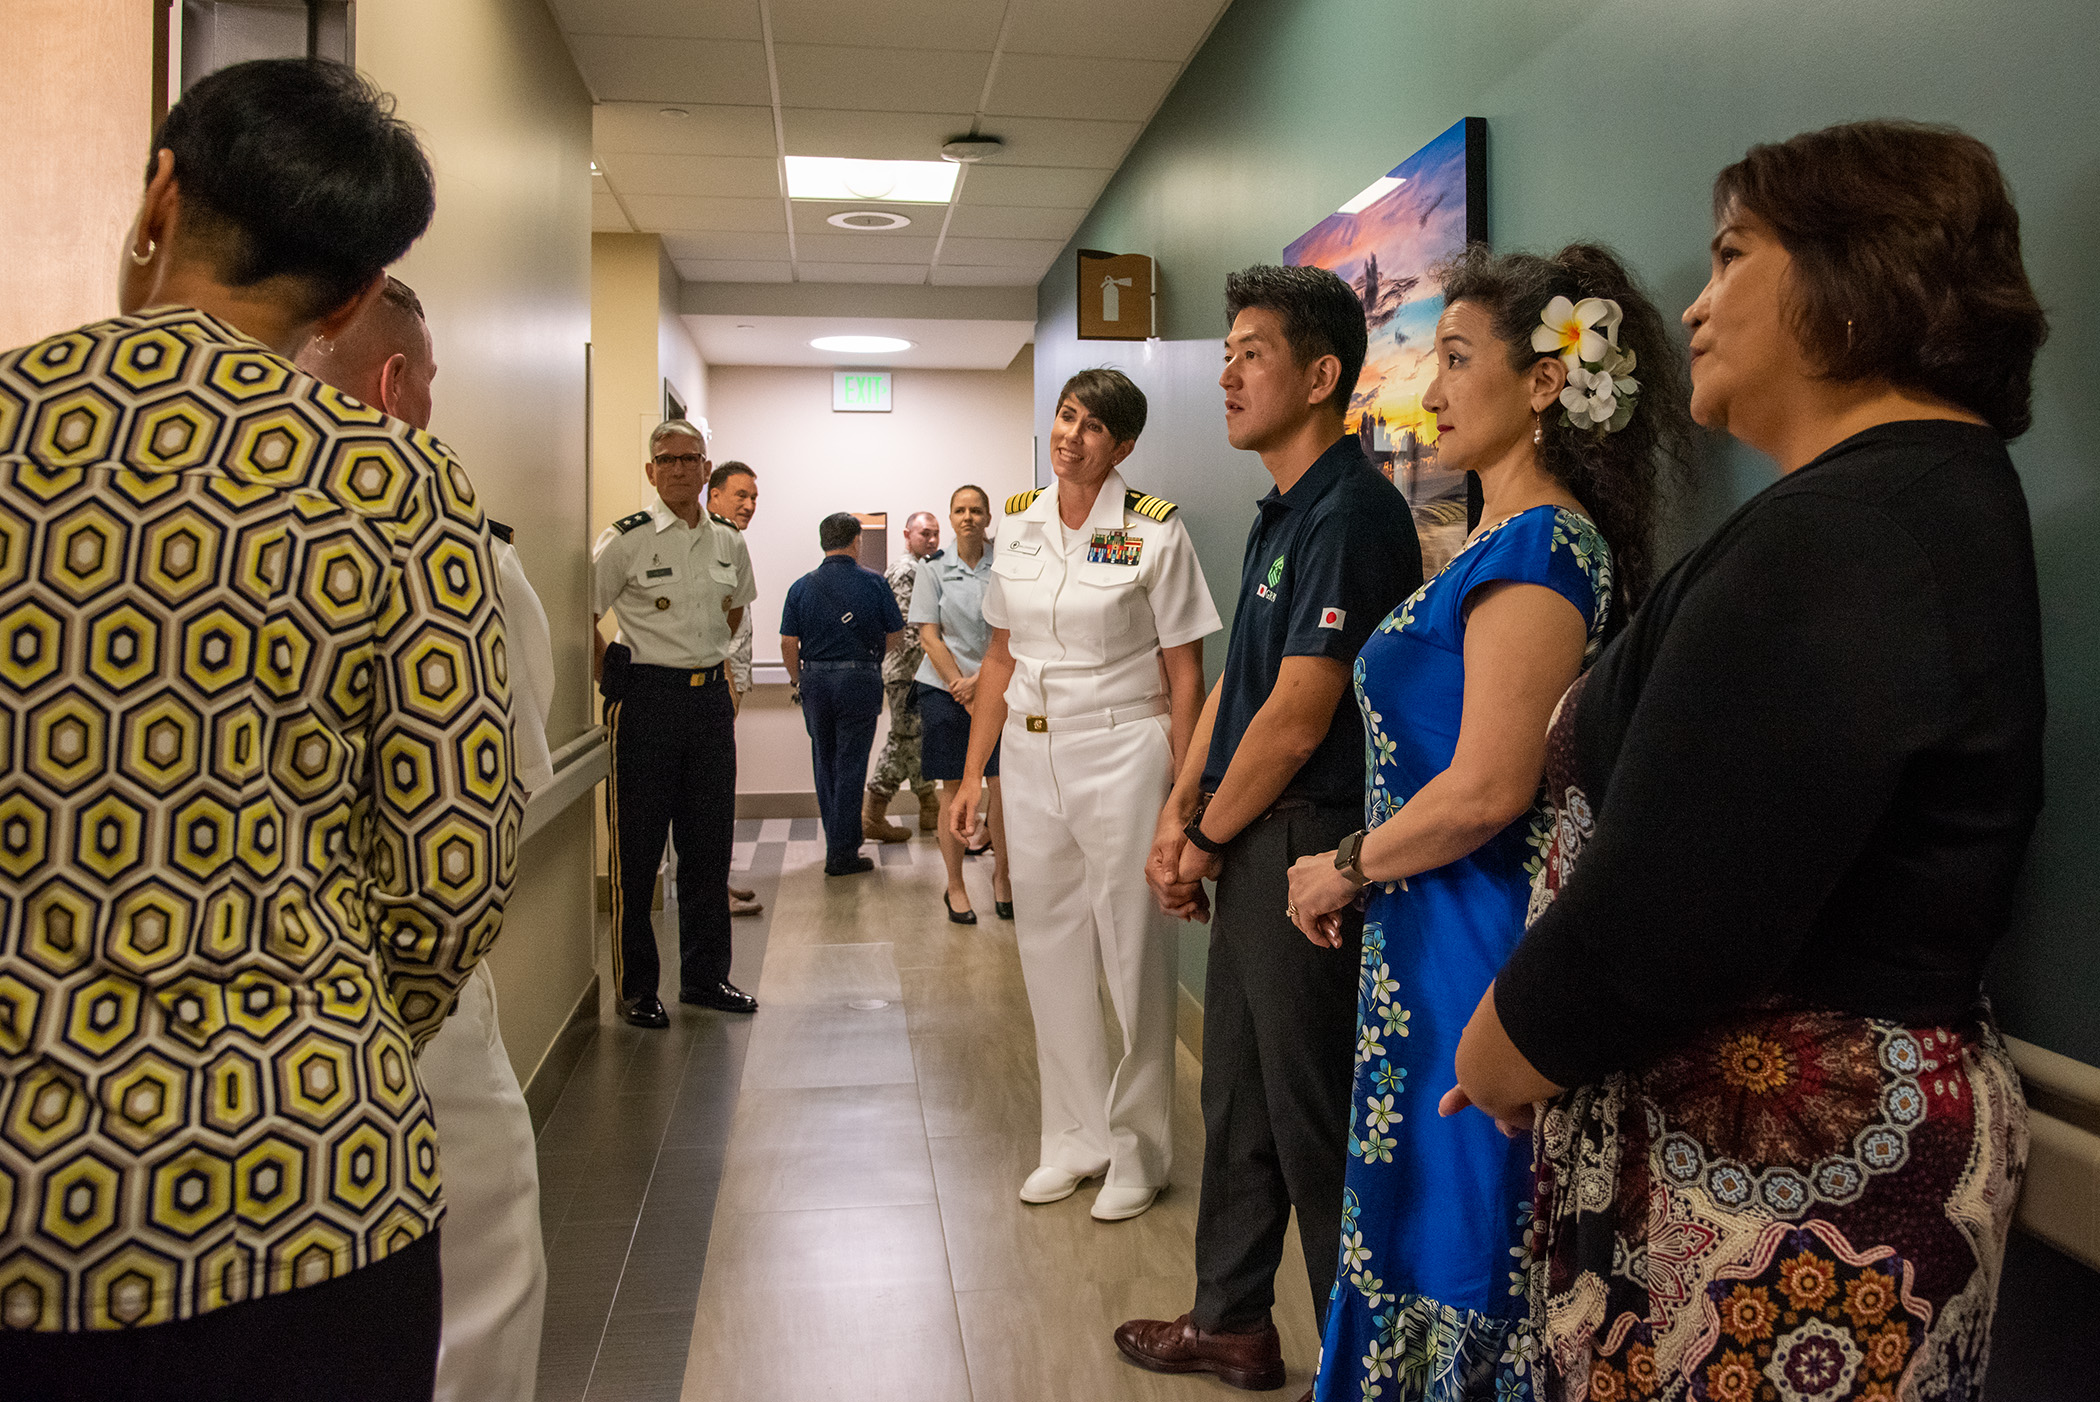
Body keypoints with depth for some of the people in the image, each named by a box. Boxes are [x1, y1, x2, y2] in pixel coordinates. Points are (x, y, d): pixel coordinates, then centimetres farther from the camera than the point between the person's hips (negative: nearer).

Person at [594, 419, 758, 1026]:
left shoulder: (729, 543, 8)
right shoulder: (624, 540, -7)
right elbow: (583, 618, -4)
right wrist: (619, 684, -2)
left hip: (711, 697, 5)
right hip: (647, 700, -5)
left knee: (710, 844, 9)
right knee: (637, 848, 1)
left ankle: (705, 976, 22)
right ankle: (636, 987, 13)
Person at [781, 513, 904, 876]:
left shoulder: (801, 586, 2)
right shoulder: (874, 583, -3)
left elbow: (788, 644, 0)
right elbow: (894, 635, 4)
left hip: (815, 680, 3)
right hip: (860, 679, -3)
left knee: (824, 764, 15)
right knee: (850, 765, 1)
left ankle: (837, 842, 24)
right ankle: (842, 853, 3)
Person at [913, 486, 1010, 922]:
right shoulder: (933, 568, 4)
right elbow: (929, 636, -1)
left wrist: (979, 680, -12)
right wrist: (963, 691, -8)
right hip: (944, 688, 0)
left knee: (1004, 785, -3)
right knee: (955, 789, 2)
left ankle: (1001, 874, 17)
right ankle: (954, 886, 13)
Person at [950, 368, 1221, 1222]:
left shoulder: (1155, 531, -7)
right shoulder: (1019, 522, 7)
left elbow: (1184, 675, -6)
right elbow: (1001, 658, 12)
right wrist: (972, 774, 10)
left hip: (1122, 753, -5)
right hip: (1030, 755, 5)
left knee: (1131, 956, 3)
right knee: (1049, 951, 12)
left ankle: (1138, 1151, 20)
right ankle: (1075, 1137, 28)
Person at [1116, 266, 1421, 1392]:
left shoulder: (1351, 515, -17)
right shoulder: (1279, 515, 14)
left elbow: (1296, 717, -20)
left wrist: (1205, 840, -8)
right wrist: (1180, 813, 7)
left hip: (1306, 848, -10)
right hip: (1251, 847, 10)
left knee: (1312, 1117, 2)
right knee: (1237, 1096, 19)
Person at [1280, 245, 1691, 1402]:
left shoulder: (1535, 544, -17)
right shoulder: (1503, 540, 12)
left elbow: (1488, 789, -23)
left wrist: (1346, 871, -10)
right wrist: (1363, 868, 12)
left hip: (1477, 948, -10)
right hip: (1436, 941, 10)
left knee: (1455, 1240, 6)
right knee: (1419, 1222, 20)